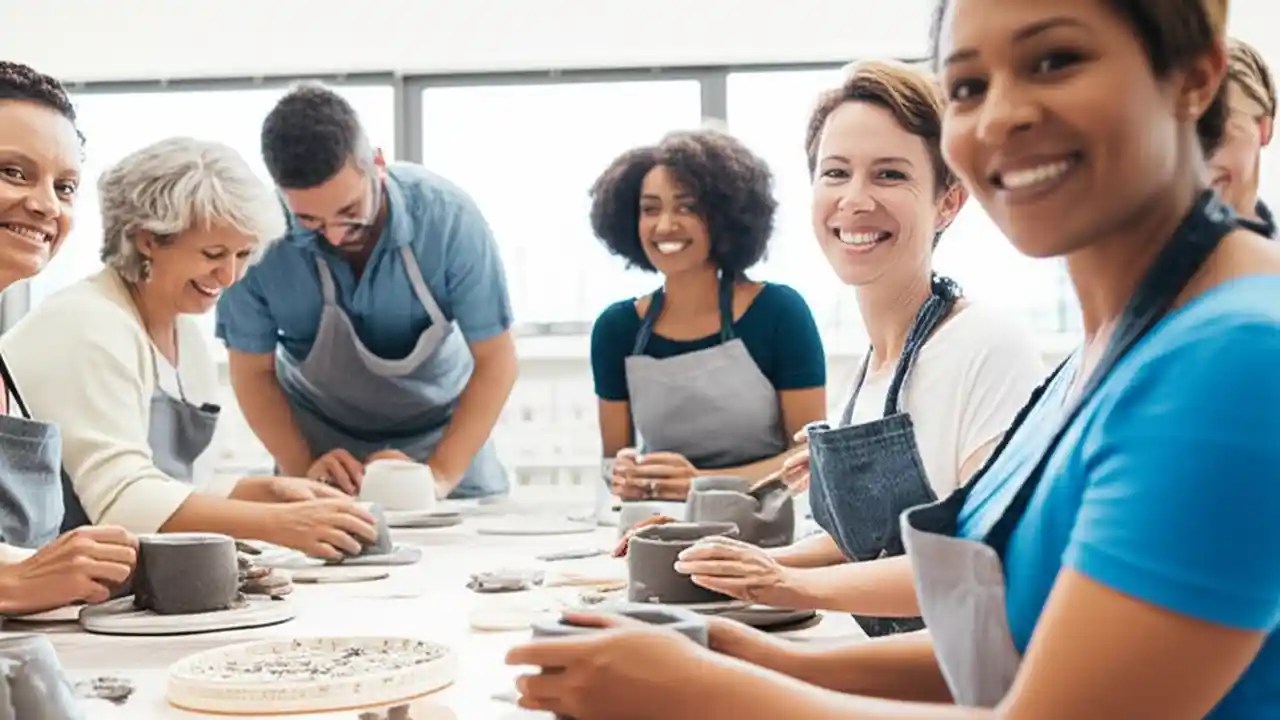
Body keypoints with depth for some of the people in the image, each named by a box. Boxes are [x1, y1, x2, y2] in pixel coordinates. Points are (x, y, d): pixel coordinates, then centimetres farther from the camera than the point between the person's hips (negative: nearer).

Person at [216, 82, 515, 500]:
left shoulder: (447, 216, -22)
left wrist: (441, 475, -24)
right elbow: (253, 372, -7)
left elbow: (495, 360, -15)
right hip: (319, 440, 1)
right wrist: (303, 469, -20)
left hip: (445, 438, 0)